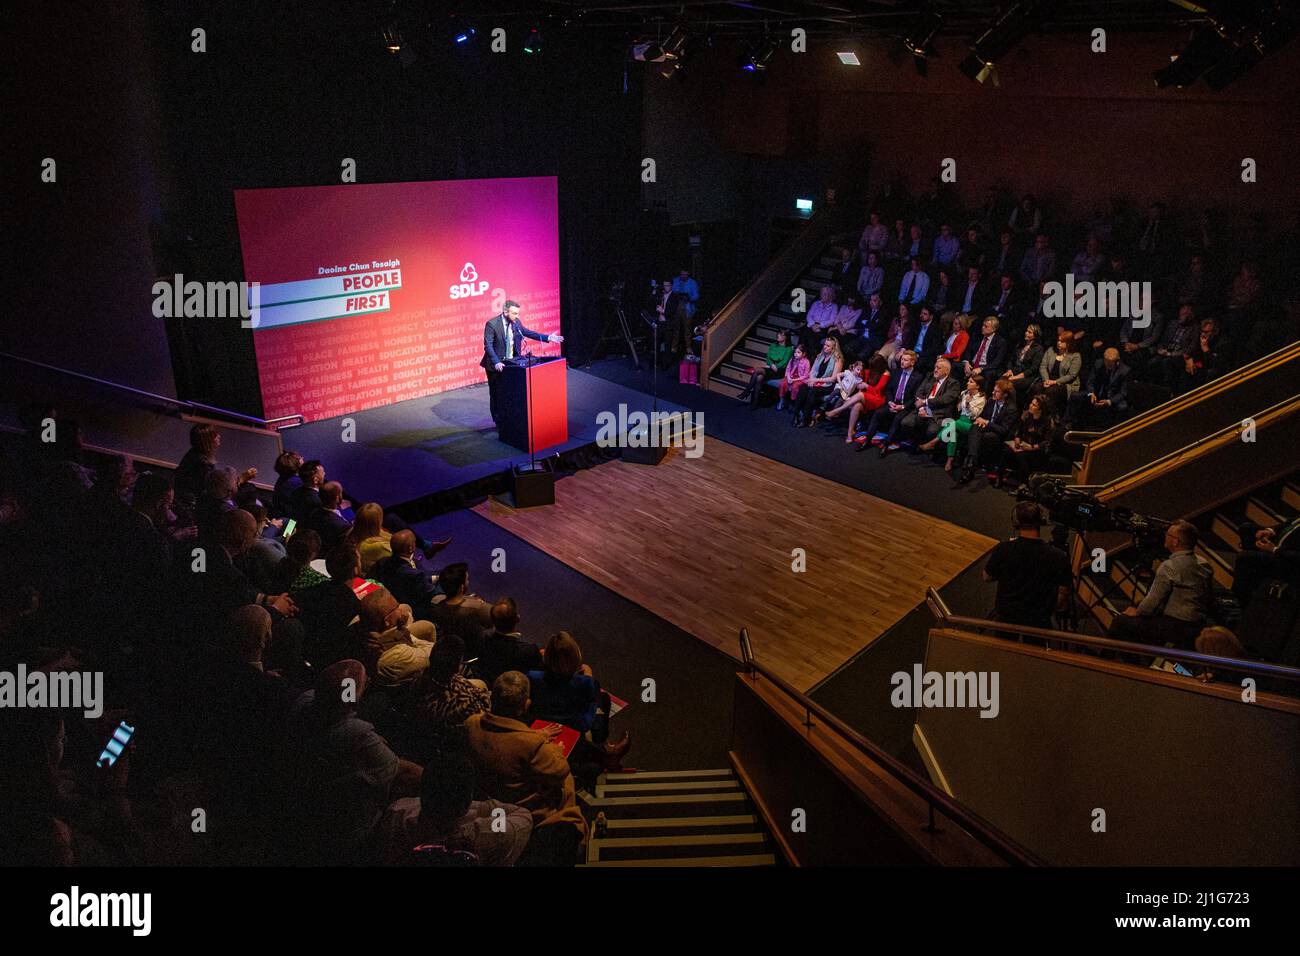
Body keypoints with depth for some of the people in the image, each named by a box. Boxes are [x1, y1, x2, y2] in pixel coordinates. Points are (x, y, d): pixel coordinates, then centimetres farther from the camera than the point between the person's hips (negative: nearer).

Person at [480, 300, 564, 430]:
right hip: (496, 366, -5)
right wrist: (496, 363, -32)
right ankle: (499, 423, 19)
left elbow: (527, 332, 13)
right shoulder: (492, 324, -18)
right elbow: (488, 346, -22)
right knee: (496, 395, 6)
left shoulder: (516, 322, -1)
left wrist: (547, 338, 9)